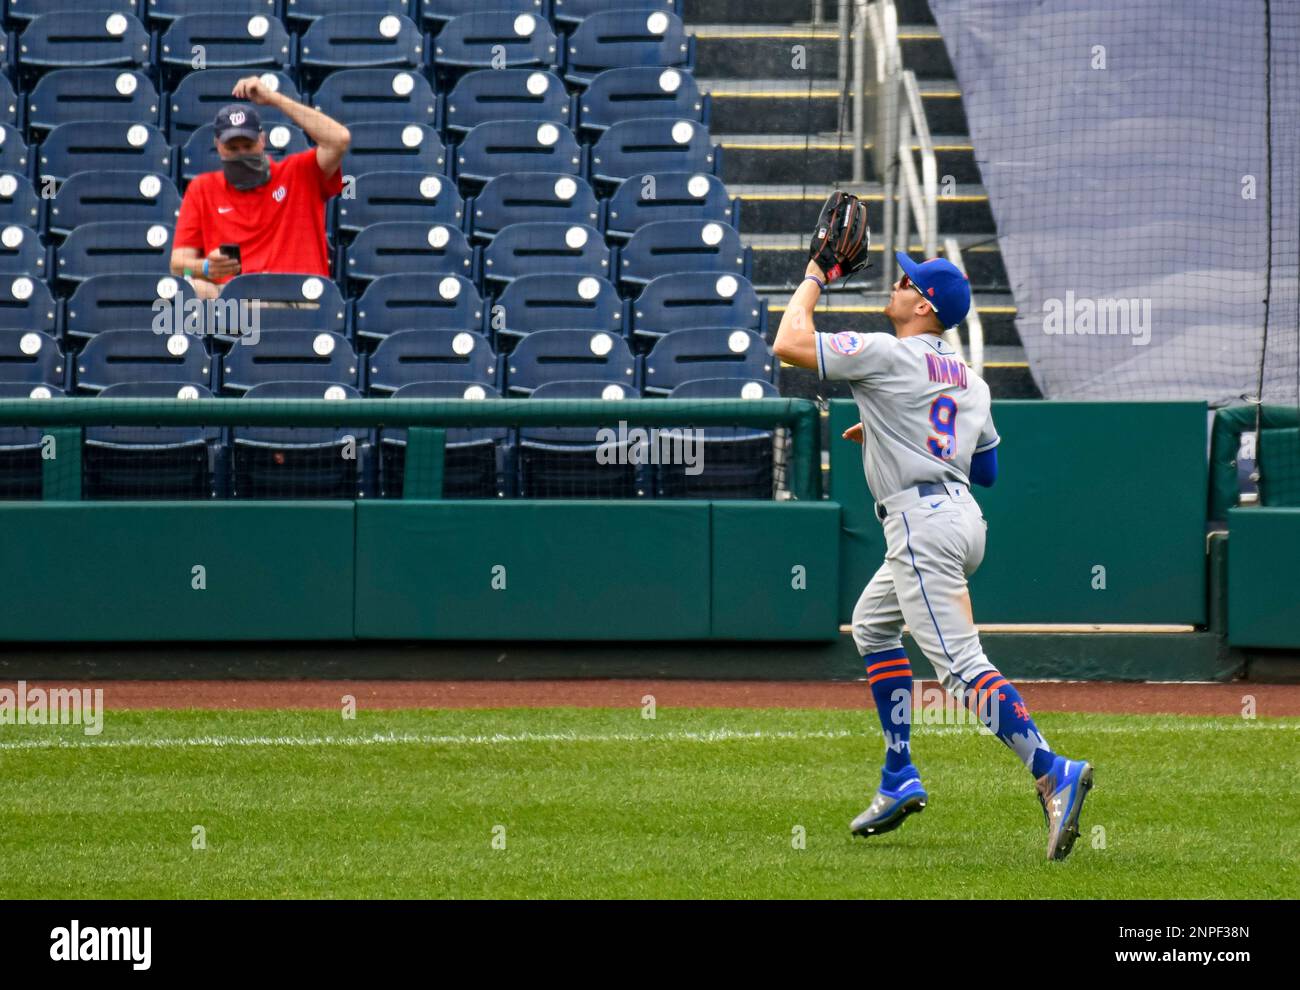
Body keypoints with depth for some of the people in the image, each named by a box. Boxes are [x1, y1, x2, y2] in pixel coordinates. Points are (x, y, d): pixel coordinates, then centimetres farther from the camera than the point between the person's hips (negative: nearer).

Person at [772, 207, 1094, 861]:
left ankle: (1052, 773, -34)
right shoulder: (969, 381, 17)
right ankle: (900, 781, 24)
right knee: (871, 623, 27)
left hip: (923, 526, -9)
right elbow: (986, 470, 24)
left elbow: (789, 344, -9)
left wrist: (814, 278, 8)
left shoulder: (888, 356, -7)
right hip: (959, 515, 9)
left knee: (961, 667, -17)